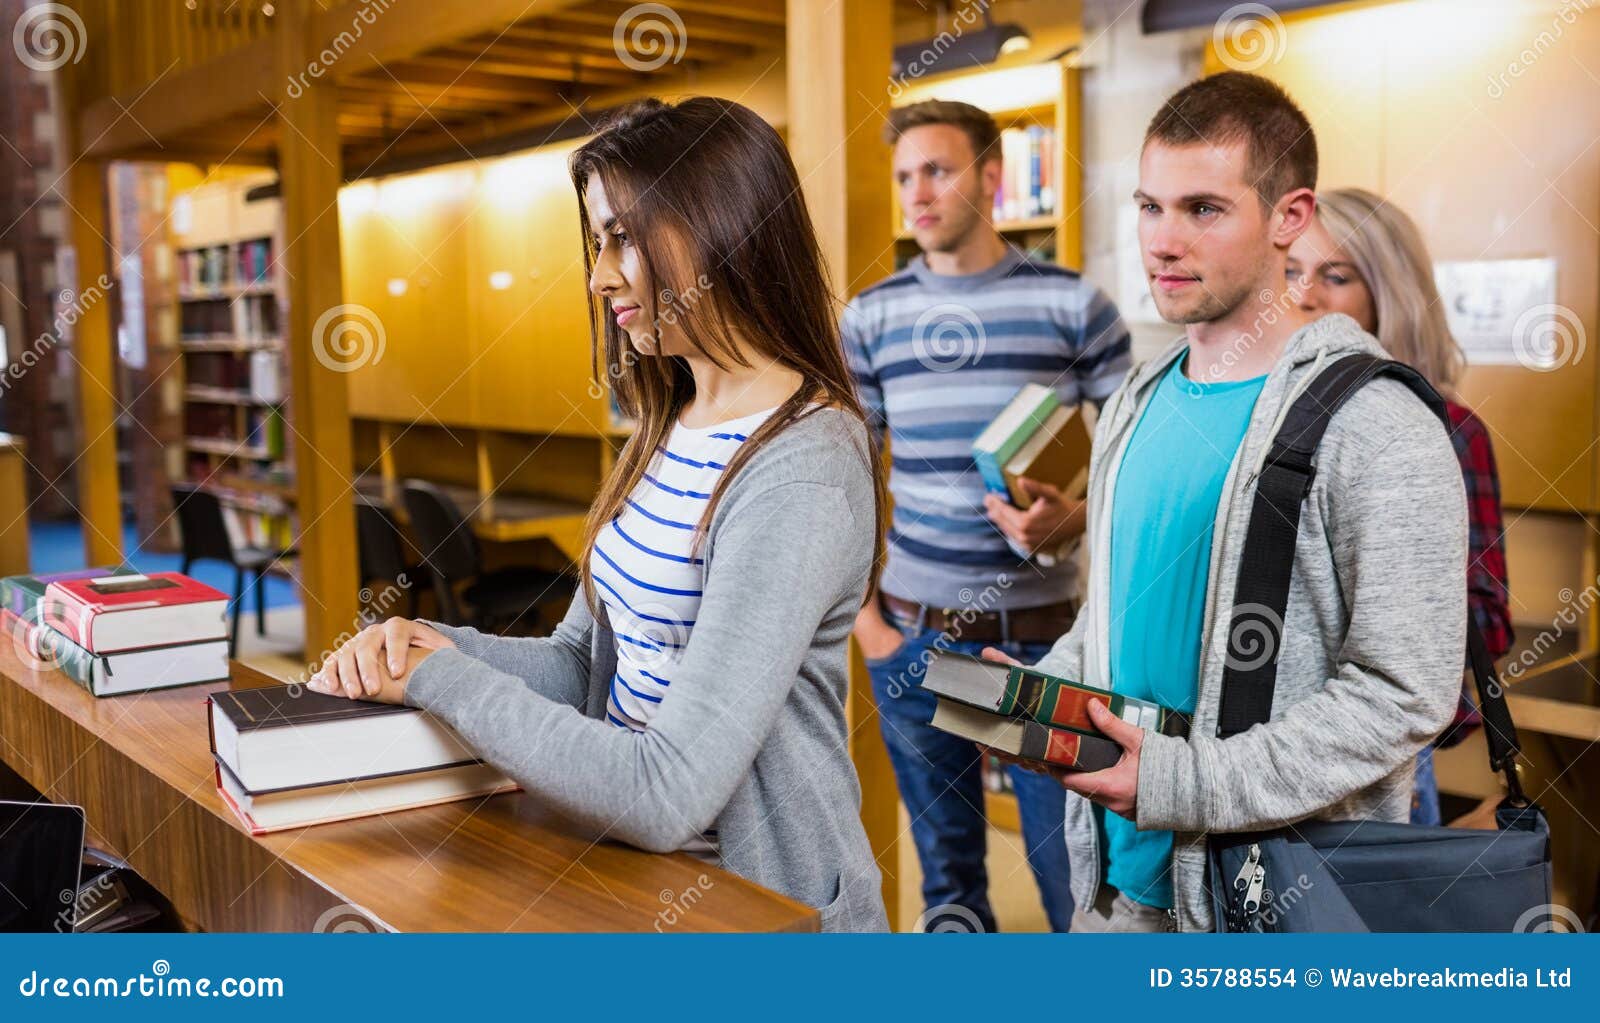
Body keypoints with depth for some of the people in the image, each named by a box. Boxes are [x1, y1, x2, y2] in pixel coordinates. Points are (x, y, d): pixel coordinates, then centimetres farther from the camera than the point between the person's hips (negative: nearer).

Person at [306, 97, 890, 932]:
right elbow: (581, 664, 10)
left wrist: (442, 680, -15)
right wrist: (426, 645, -8)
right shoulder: (670, 430, 7)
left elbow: (667, 797, -25)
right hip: (644, 873, 7)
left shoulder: (799, 477, -21)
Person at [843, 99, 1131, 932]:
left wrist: (1077, 516, -19)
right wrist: (864, 619, 0)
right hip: (913, 633, 2)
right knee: (946, 861, 16)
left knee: (1071, 866, 6)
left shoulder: (1075, 305, -2)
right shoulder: (870, 317, 4)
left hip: (1042, 633, -2)